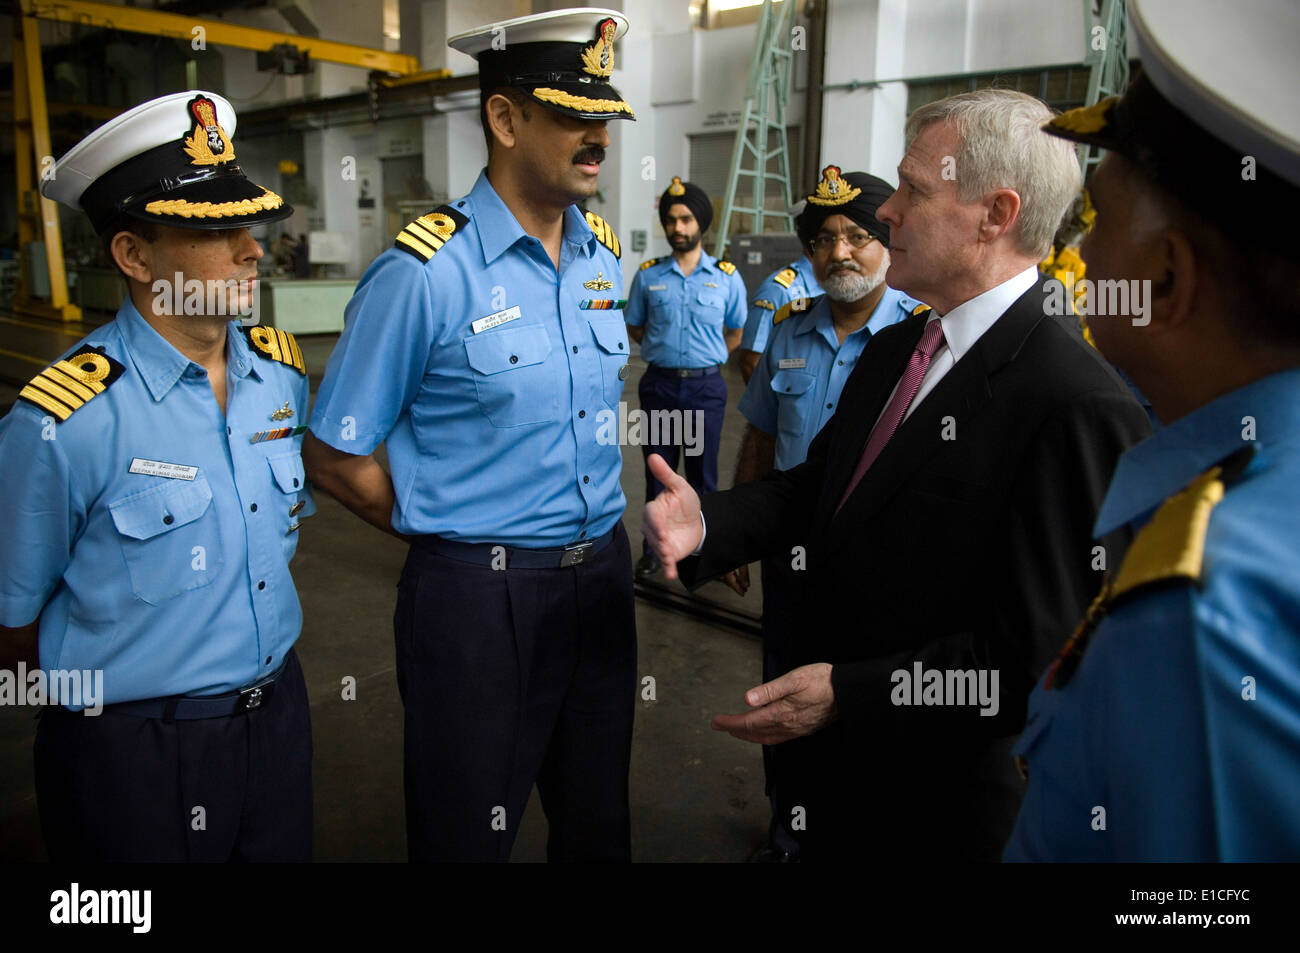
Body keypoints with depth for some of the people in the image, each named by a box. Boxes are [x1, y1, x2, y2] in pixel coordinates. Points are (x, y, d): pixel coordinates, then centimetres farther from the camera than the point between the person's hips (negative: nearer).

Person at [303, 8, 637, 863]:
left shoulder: (604, 252, 4)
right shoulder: (426, 272, -16)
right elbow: (334, 457, -9)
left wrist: (597, 533, 13)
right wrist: (452, 534, -2)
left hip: (602, 574, 6)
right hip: (480, 593, -5)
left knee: (597, 820, 21)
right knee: (471, 833, 14)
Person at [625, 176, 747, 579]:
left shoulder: (726, 276, 1)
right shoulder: (648, 275, 3)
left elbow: (736, 333, 11)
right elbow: (634, 327, 14)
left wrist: (703, 357, 6)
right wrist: (665, 351, 6)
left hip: (706, 385, -1)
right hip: (659, 384, 1)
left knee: (702, 472, 6)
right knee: (657, 470, 8)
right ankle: (654, 550, 20)